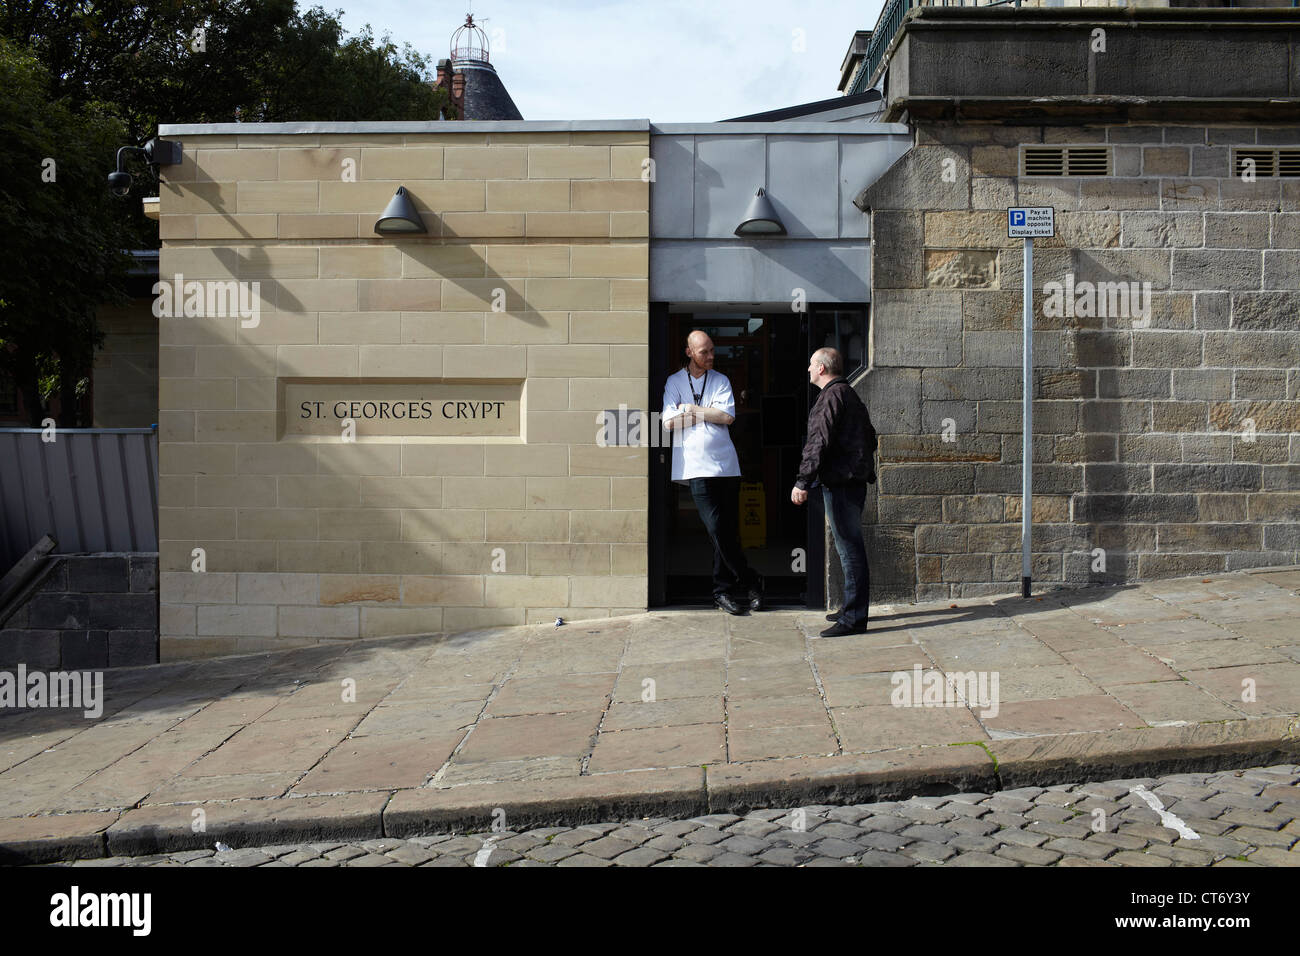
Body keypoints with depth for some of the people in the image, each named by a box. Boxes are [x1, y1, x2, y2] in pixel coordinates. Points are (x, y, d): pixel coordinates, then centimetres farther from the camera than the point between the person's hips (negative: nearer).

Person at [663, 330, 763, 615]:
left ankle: (722, 591, 13)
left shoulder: (720, 380, 13)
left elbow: (728, 416, -3)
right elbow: (669, 421, -4)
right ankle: (750, 584, 2)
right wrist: (709, 413, -2)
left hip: (726, 464, 2)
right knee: (717, 530, -10)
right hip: (696, 466, -2)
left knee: (728, 532, 2)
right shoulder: (674, 382, 9)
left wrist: (692, 410, -3)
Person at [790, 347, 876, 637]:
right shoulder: (850, 394, 19)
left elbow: (818, 443, -20)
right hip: (855, 480, 10)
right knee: (851, 546, 15)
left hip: (840, 482, -10)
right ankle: (853, 608, 23)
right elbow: (870, 438, 25)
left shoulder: (831, 397, -12)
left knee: (849, 548, -9)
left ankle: (853, 619, -7)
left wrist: (802, 482, -20)